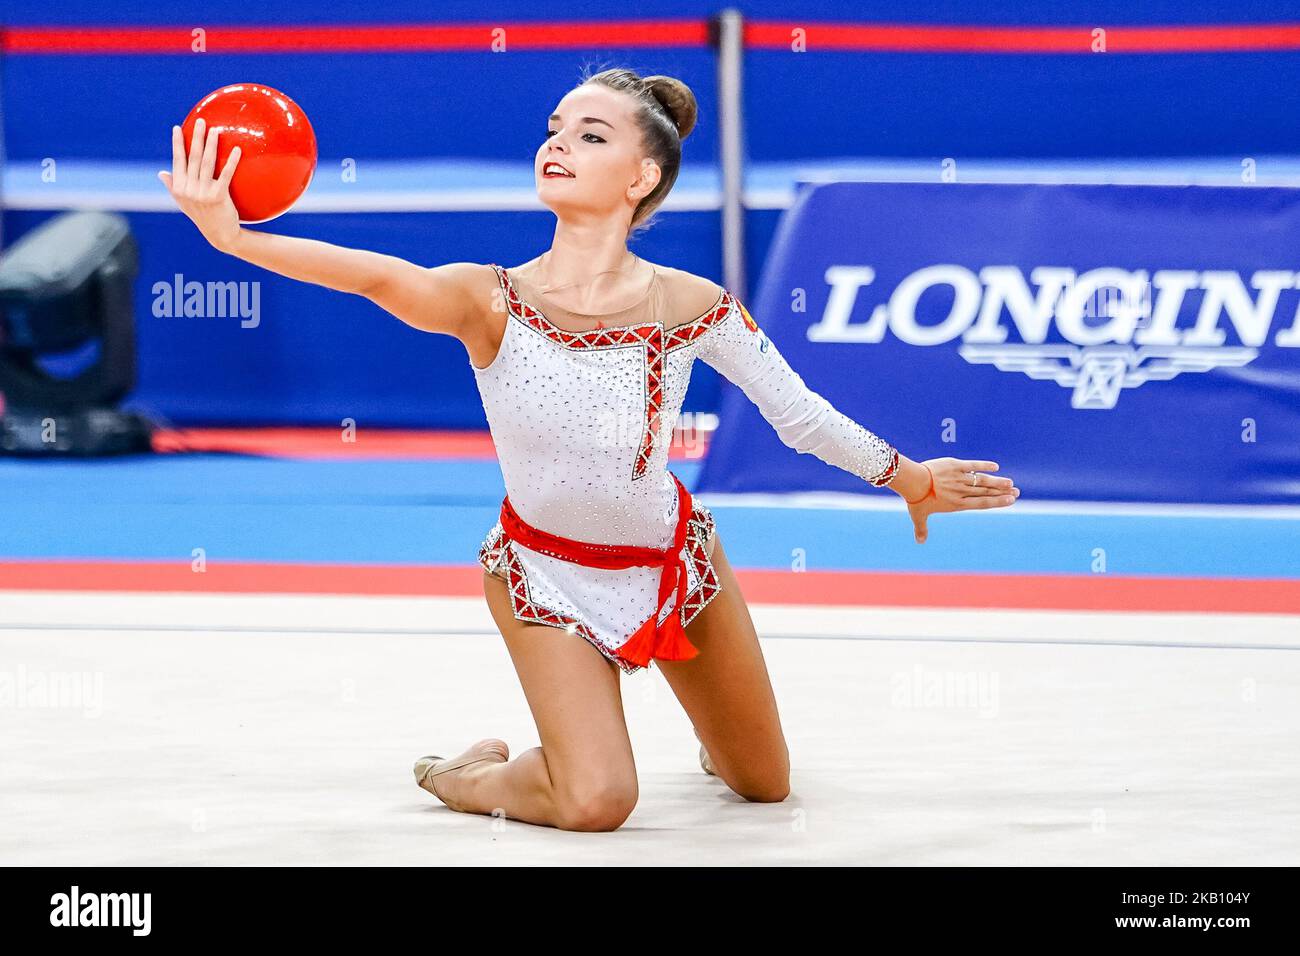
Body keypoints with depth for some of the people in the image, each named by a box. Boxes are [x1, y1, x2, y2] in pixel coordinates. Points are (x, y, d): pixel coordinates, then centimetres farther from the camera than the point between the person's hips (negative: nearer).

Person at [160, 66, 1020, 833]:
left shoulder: (691, 308, -22)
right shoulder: (494, 304, -27)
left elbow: (802, 414, -5)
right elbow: (378, 277, -46)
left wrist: (911, 479, 6)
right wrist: (233, 235, -63)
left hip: (674, 555, 3)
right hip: (546, 571, -3)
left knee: (764, 786, 18)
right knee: (595, 801, -19)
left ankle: (714, 735, 55)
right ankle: (467, 777, 13)